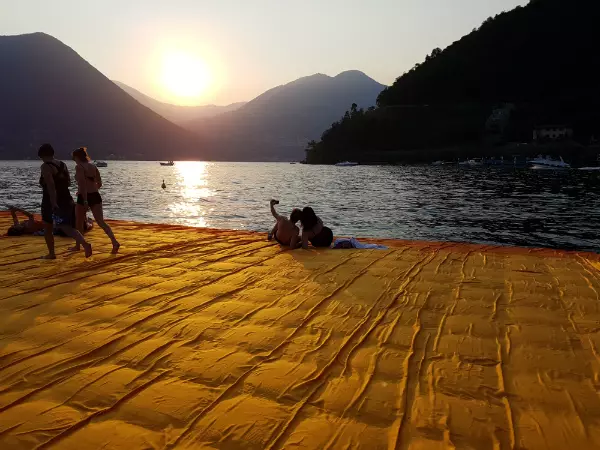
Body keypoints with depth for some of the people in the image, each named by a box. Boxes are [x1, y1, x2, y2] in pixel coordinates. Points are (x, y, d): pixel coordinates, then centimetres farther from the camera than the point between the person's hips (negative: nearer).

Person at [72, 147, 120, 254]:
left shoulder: (79, 167, -8)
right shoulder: (93, 166, 12)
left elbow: (82, 184, -19)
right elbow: (99, 184, 16)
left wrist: (85, 200, -23)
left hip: (83, 197, -5)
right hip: (96, 196, 5)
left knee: (79, 222, 15)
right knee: (101, 222, 0)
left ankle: (78, 246, 28)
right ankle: (115, 242, -19)